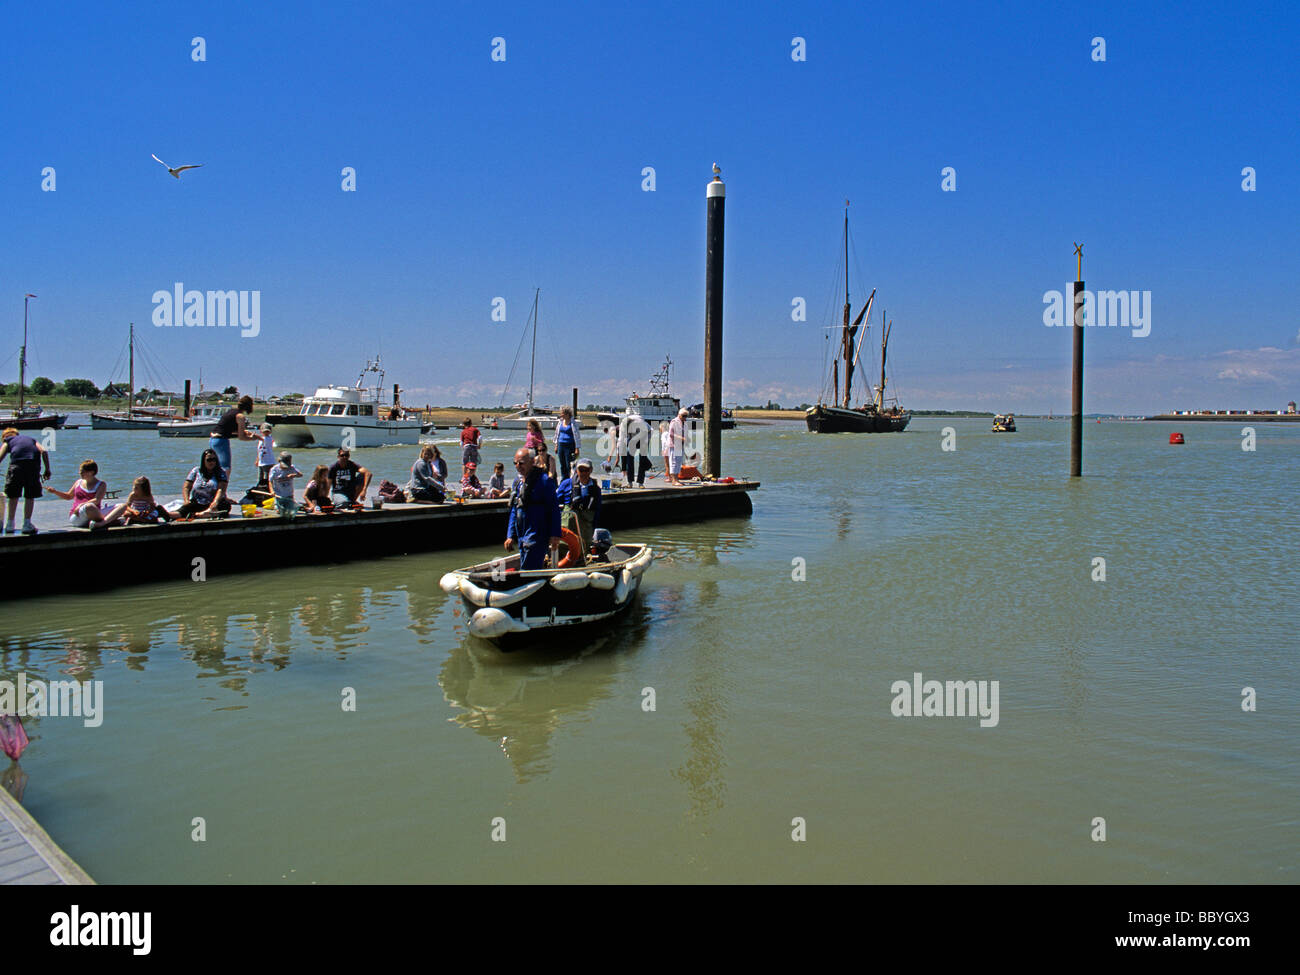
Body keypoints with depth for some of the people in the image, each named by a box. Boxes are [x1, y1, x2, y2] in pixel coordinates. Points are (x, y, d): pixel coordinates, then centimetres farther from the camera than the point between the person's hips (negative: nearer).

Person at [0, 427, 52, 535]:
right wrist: (47, 469, 12)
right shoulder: (30, 439, 32)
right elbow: (44, 451, 14)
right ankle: (27, 524, 6)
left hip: (17, 463, -1)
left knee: (13, 495, 11)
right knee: (30, 496, 9)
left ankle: (10, 524, 17)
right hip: (34, 463, 1)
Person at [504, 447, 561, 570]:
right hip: (522, 535, 8)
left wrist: (554, 535, -14)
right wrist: (510, 535, 14)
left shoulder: (544, 480, -10)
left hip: (537, 535, -8)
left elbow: (554, 509, -10)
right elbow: (514, 510, 19)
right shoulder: (517, 481, 13)